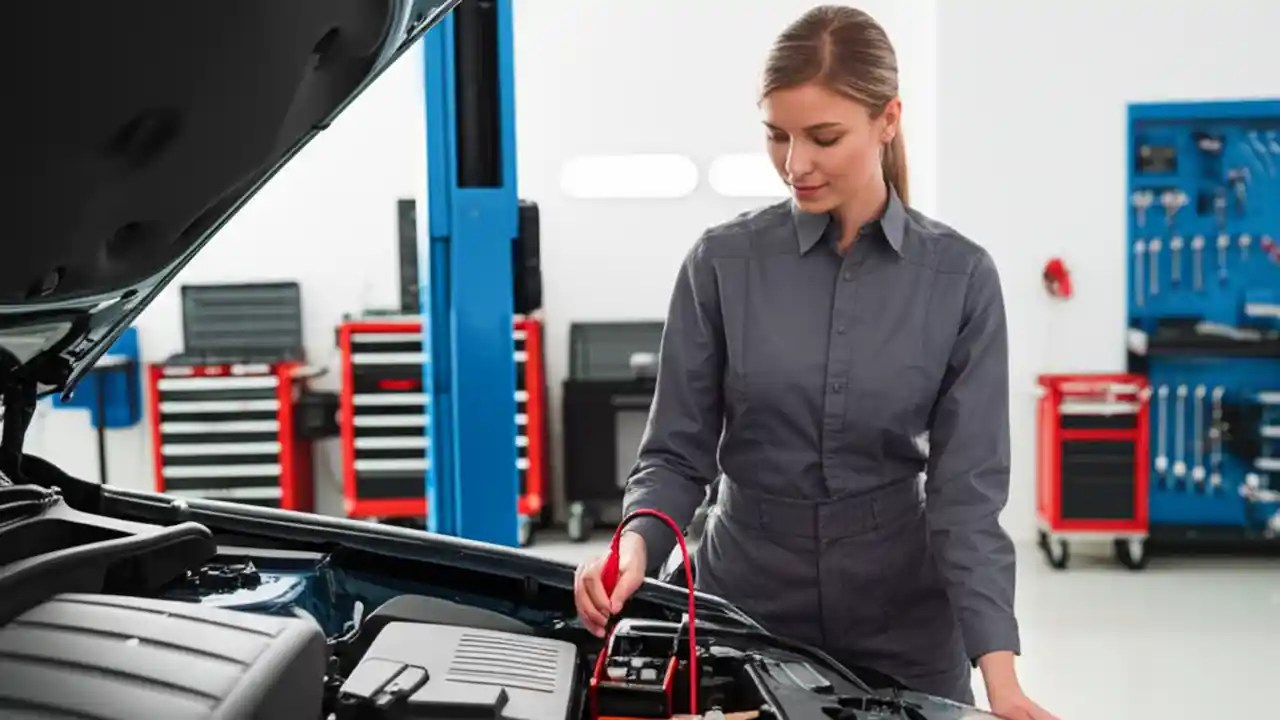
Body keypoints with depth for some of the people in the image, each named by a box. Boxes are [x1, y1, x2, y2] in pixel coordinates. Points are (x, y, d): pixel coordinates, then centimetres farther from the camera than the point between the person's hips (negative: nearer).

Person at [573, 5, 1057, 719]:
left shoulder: (961, 277, -7)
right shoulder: (723, 262, -7)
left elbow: (968, 487, -11)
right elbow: (678, 452, -5)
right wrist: (637, 542, -25)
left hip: (904, 625, 0)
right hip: (744, 607, 0)